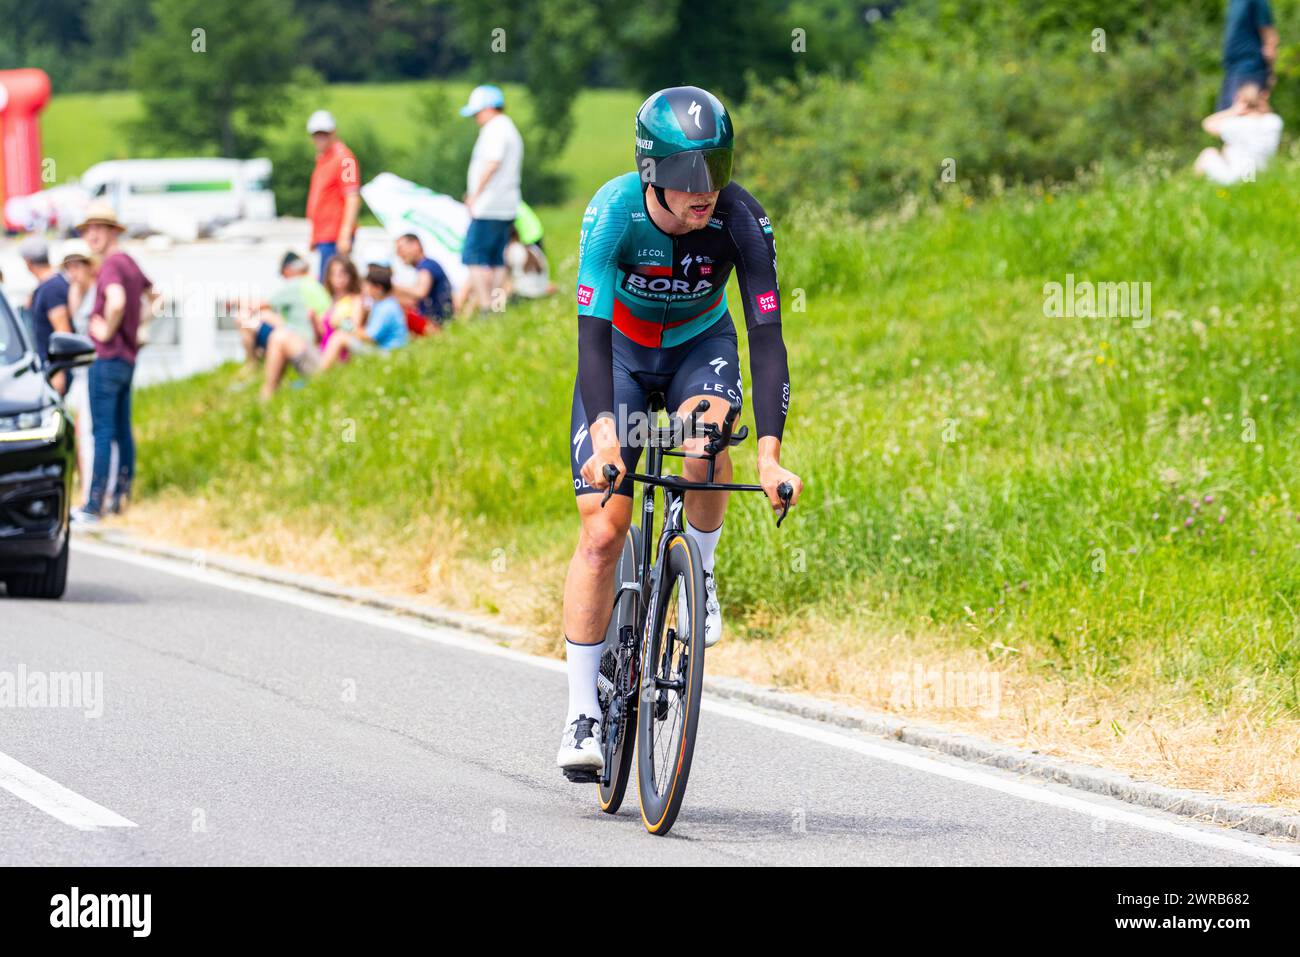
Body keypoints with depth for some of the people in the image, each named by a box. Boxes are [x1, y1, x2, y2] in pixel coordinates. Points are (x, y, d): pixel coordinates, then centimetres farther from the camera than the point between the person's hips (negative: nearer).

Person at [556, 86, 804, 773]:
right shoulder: (614, 212, -31)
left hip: (700, 343, 1)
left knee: (704, 446, -34)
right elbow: (592, 332, -36)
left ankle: (700, 574, -4)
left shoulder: (741, 220, -29)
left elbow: (766, 337, -30)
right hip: (621, 348, -1)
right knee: (602, 530, -10)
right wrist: (603, 433, -51)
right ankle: (582, 717, -3)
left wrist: (769, 454, -41)